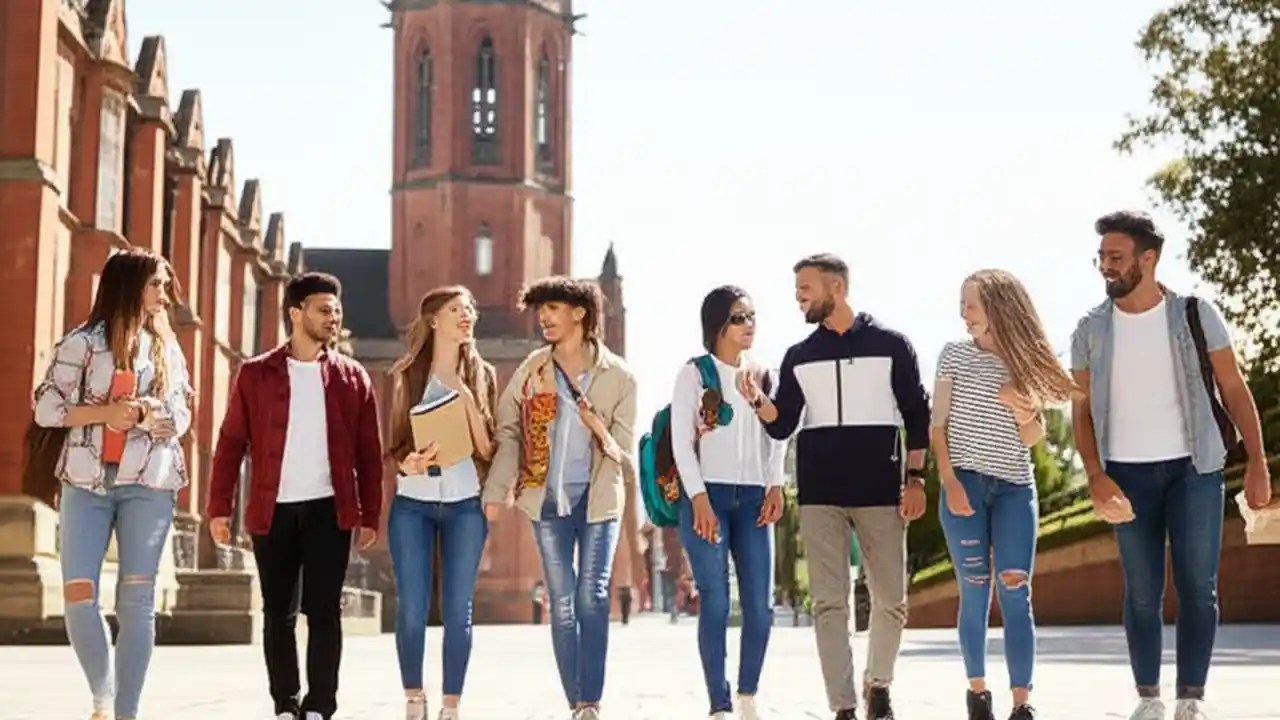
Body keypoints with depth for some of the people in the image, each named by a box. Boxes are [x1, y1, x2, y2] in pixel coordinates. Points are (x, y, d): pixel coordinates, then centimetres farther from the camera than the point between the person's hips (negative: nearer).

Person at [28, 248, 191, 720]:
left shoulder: (166, 347, 13)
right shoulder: (82, 342, 3)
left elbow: (180, 419, 7)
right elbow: (46, 408, -2)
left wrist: (144, 411, -12)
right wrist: (103, 413, -13)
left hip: (148, 483, 2)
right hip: (86, 481, -2)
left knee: (136, 600, -4)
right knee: (78, 596, -8)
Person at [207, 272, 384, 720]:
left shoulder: (351, 377, 6)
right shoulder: (255, 374, 3)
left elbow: (369, 451, 6)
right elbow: (231, 443, 3)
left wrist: (370, 514, 2)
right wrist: (220, 507, -3)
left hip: (330, 509, 0)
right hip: (273, 511, 0)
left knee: (323, 611, -2)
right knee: (278, 614, 6)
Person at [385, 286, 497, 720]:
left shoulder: (482, 375, 7)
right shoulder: (407, 374, 4)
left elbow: (487, 448, 1)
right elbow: (395, 444, 6)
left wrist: (467, 399, -11)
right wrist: (410, 463, -16)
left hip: (465, 504, 1)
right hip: (413, 503, -1)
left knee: (458, 610, 0)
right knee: (411, 609, -3)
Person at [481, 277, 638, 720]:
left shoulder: (617, 376, -1)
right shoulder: (531, 371, 4)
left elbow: (624, 447, 1)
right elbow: (508, 433, 2)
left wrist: (603, 435, -20)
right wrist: (496, 492, -8)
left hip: (598, 499, -2)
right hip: (548, 501, 2)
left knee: (592, 598, -8)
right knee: (562, 602, 4)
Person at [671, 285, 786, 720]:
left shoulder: (762, 375, 14)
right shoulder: (694, 373, 2)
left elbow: (776, 437, 15)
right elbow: (681, 442, -4)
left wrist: (775, 487, 0)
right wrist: (699, 499, -13)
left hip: (752, 498, 4)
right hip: (707, 496, -4)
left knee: (760, 606, -1)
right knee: (715, 604, -7)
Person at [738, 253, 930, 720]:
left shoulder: (890, 345, 3)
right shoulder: (799, 356, 10)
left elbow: (917, 415, 5)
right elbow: (782, 427, 7)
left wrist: (914, 479, -3)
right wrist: (759, 401, -13)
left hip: (881, 493, -2)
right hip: (820, 496, 2)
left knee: (890, 600, 2)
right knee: (829, 603, -3)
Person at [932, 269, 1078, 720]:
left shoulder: (1025, 362, 8)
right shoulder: (955, 355, 5)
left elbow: (1033, 438, 8)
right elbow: (938, 422, 2)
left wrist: (1022, 410, -13)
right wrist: (949, 480, -10)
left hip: (1015, 488, 1)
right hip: (965, 483, -1)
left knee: (1015, 593, -7)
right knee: (974, 591, -1)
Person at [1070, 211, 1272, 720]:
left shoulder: (1196, 315, -3)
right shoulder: (1091, 330, 2)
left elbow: (1234, 389, 0)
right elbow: (1082, 410, 5)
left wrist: (1257, 462, -9)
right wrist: (1095, 476, -8)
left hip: (1194, 468, -1)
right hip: (1128, 473, 1)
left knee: (1197, 587, -2)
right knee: (1142, 592, 4)